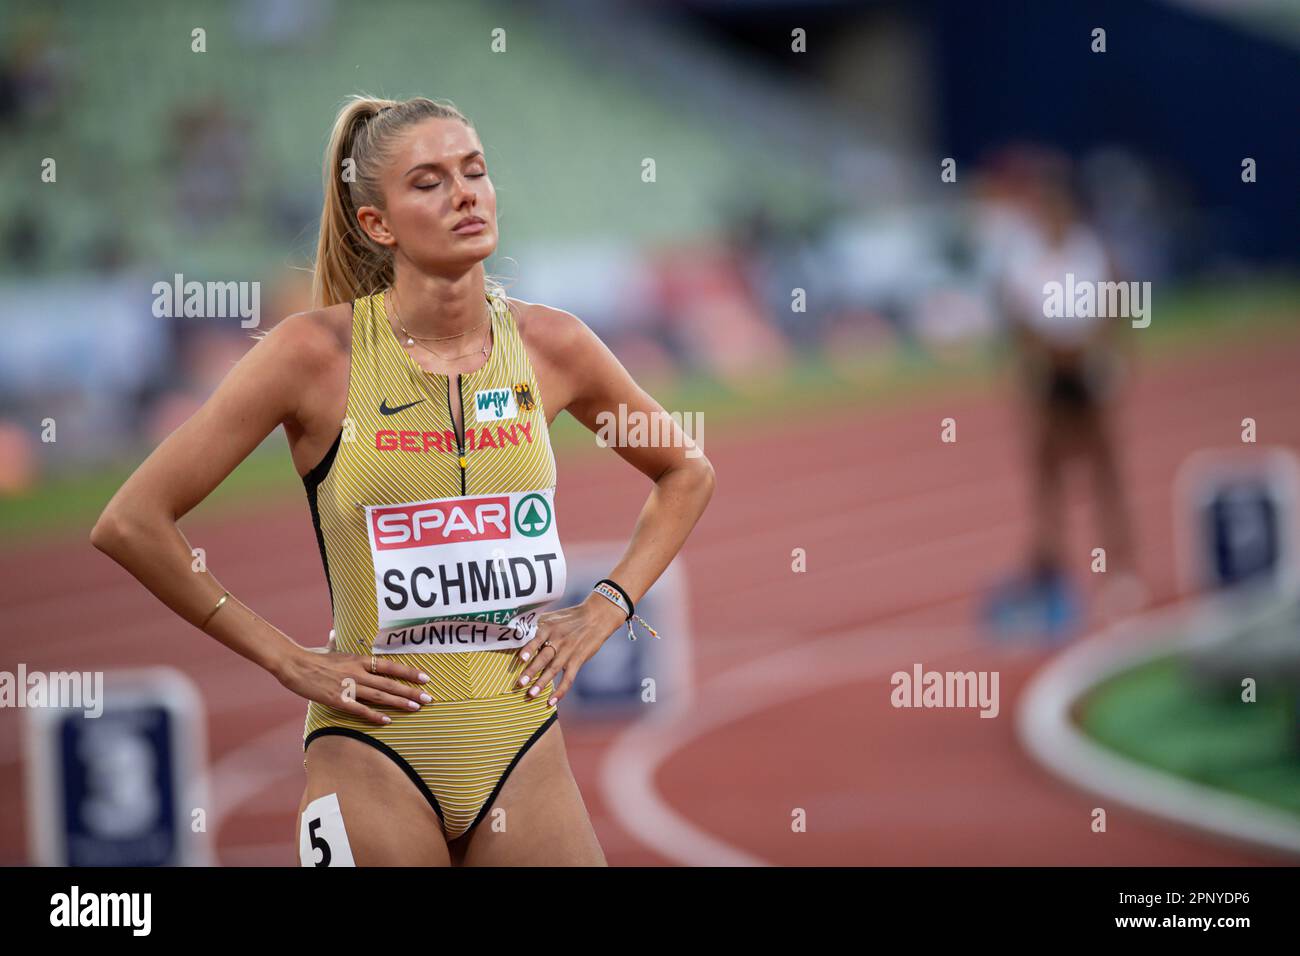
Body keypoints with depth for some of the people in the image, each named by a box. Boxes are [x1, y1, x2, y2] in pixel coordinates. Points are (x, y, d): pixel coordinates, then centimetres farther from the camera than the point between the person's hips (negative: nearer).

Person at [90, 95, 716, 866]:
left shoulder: (549, 345, 2)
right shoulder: (320, 353, -8)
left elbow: (687, 474, 20)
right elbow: (132, 524, -6)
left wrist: (602, 612, 9)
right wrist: (286, 660, -5)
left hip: (523, 745, 3)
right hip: (377, 752, -3)